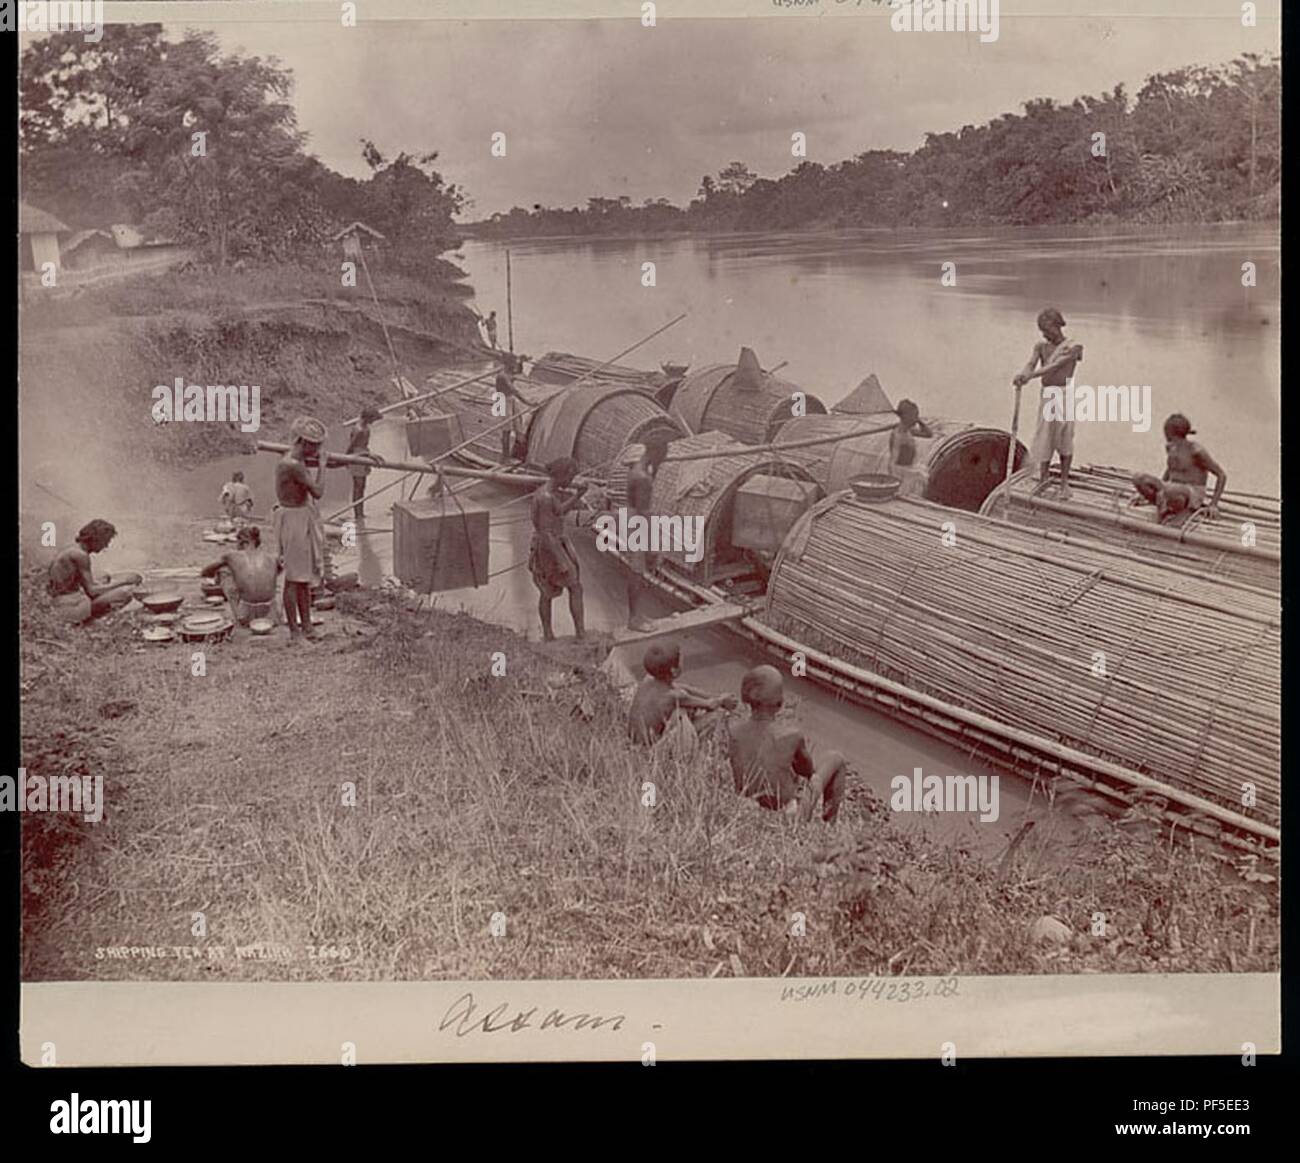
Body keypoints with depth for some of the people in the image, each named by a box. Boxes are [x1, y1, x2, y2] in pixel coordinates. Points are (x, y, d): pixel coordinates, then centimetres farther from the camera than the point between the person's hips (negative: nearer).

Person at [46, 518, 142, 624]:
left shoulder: (73, 549, 14)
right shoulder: (81, 555, -15)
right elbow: (91, 591, -15)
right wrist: (123, 581, -9)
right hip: (73, 606, -10)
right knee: (127, 591, -16)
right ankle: (87, 619, -6)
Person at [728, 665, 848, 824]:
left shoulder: (732, 733, -17)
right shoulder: (792, 737, -28)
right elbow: (808, 769, -6)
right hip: (789, 815, -4)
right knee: (834, 758, 19)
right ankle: (829, 827, 35)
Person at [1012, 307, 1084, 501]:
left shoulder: (1074, 347, -4)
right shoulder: (1041, 347, 9)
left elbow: (1056, 366, -19)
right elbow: (1030, 364, -10)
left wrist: (1031, 375, -32)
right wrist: (1021, 375, -35)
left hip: (1065, 395, -3)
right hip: (1046, 396, 3)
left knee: (1065, 439, 0)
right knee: (1044, 440, 2)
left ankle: (1064, 482, 12)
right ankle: (1043, 480, 14)